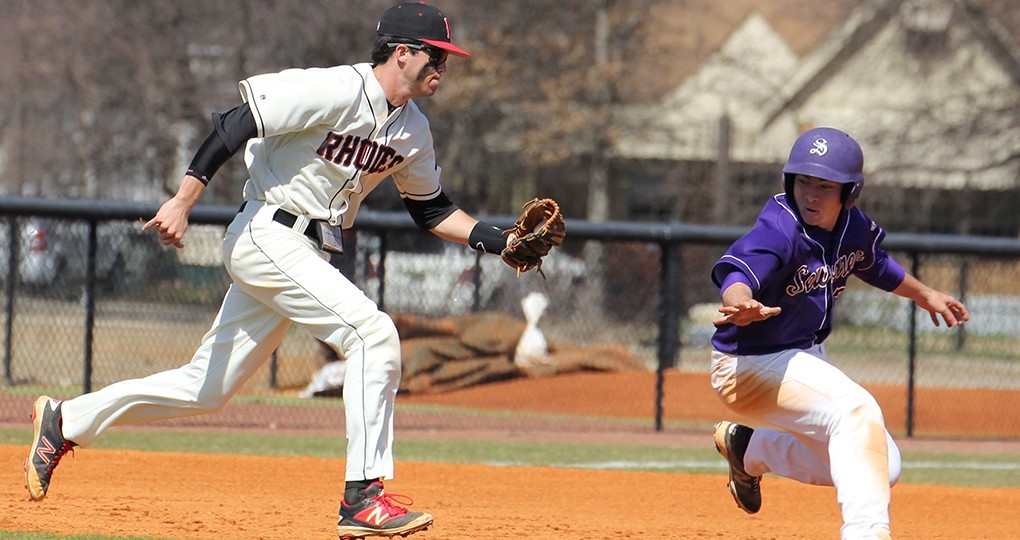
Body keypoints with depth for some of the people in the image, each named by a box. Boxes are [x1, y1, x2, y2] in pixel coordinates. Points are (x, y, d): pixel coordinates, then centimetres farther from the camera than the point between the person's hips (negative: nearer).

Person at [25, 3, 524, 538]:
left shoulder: (413, 129, 9)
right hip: (266, 235, -9)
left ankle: (66, 421, 23)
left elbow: (432, 210, 21)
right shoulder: (337, 91, -17)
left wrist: (498, 240, 7)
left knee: (206, 388, 10)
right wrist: (181, 203, -23)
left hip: (312, 253, 9)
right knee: (373, 333, -21)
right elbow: (234, 125, -19)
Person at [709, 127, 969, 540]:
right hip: (751, 365, -9)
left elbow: (873, 263, 20)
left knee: (883, 468, 13)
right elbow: (737, 272, -48)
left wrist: (925, 295, 33)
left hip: (808, 358, 9)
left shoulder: (854, 226, -4)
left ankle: (748, 448, 28)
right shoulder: (779, 231, -27)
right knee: (856, 411, -30)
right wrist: (742, 306, -70)